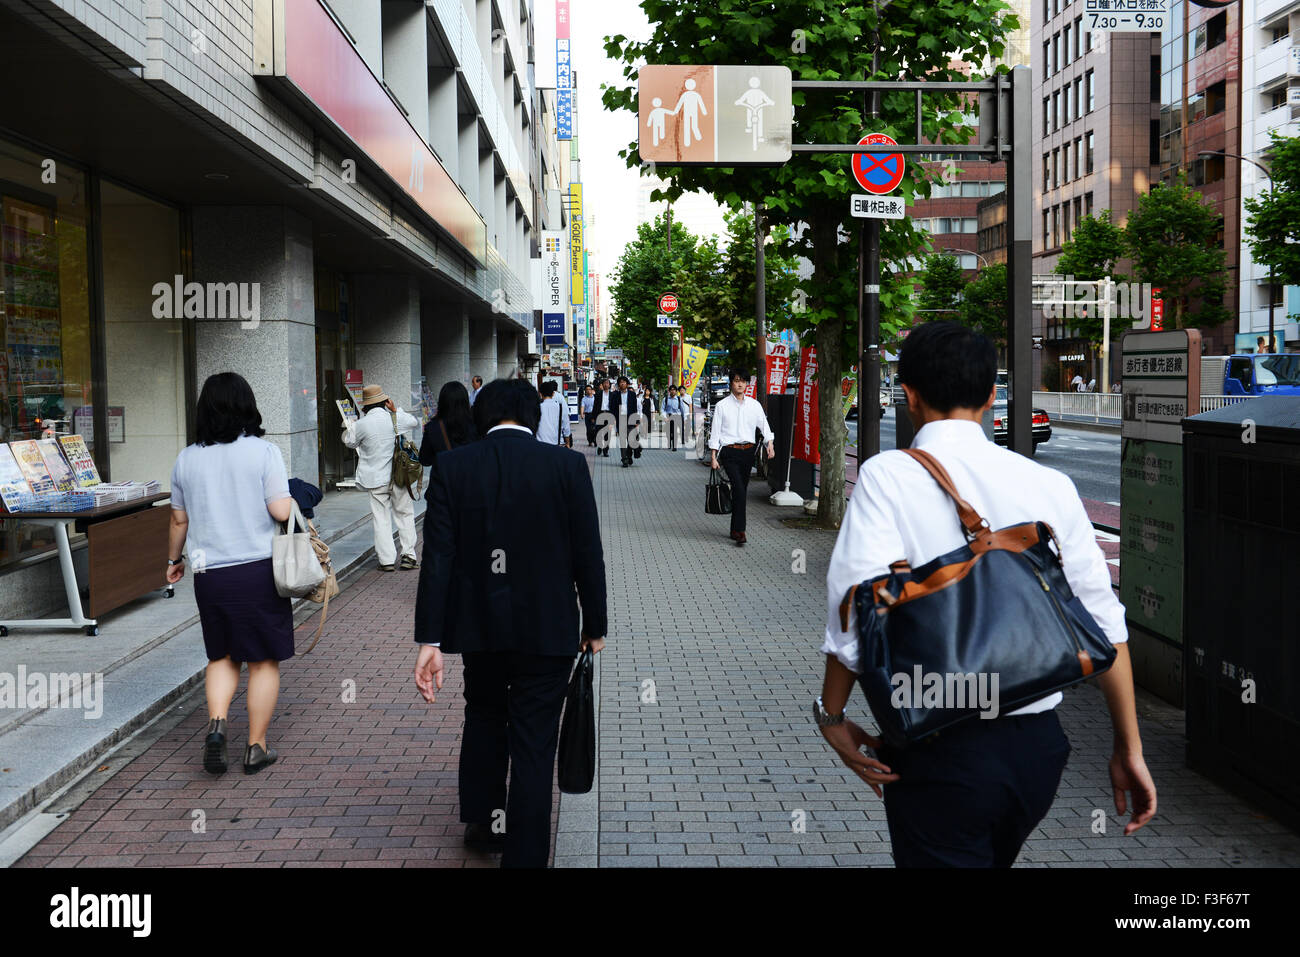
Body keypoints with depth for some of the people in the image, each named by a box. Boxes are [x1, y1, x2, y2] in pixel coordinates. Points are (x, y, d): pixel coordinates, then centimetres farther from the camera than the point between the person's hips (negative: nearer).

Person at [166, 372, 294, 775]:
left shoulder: (186, 459, 4)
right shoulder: (263, 451, -8)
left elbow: (179, 520, 12)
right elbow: (281, 511, -14)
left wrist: (173, 559, 28)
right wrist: (293, 499, 8)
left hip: (209, 573, 4)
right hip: (259, 569, -3)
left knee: (221, 656, 19)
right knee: (263, 660, 8)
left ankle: (216, 723, -2)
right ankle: (256, 747, 12)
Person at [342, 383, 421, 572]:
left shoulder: (362, 424, -11)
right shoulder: (398, 418, -7)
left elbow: (349, 442, 8)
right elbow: (415, 423, 15)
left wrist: (348, 426, 23)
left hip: (376, 479, -1)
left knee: (381, 518, 6)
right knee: (405, 514, 13)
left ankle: (387, 559, 6)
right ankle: (409, 555, 12)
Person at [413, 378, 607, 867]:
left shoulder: (450, 467, -6)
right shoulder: (568, 466, -9)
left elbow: (438, 557, -9)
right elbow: (588, 556, -7)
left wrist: (430, 640, -8)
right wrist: (594, 626, 5)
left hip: (479, 625, 2)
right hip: (548, 627, -2)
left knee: (484, 716, 27)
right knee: (533, 745, 7)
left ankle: (481, 821, 37)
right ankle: (524, 855, 13)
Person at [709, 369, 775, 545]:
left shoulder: (754, 405, 10)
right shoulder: (722, 405, 1)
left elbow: (764, 425, 10)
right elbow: (715, 432, 2)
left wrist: (770, 443, -8)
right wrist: (714, 457, -2)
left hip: (748, 451, 4)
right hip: (729, 452, -4)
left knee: (741, 490, 6)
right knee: (739, 489, -17)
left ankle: (735, 530, 17)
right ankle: (740, 531, -18)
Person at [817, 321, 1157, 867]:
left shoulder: (887, 477, -10)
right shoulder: (1050, 484, 2)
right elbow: (1104, 624, 3)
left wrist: (831, 714, -6)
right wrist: (1128, 748, 11)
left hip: (941, 754, -5)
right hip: (1040, 745, 6)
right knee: (992, 857, 27)